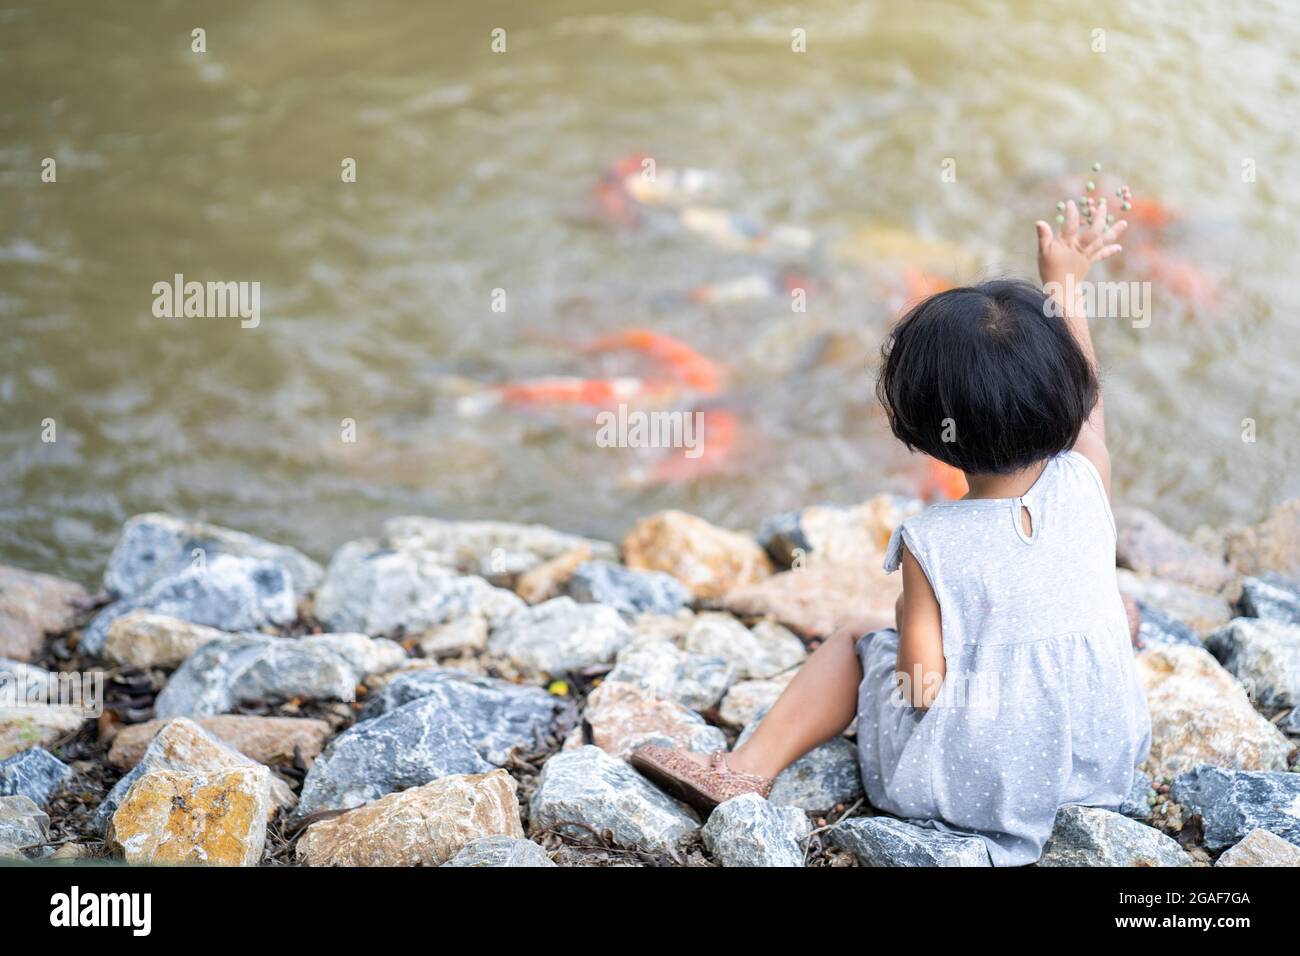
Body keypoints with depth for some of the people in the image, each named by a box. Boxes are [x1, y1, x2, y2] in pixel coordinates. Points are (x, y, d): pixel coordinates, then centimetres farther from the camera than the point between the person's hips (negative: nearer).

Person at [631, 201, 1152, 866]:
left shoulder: (931, 544, -19)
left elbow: (923, 687, -18)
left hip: (966, 782, -3)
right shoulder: (1086, 488, -10)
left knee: (855, 643, 20)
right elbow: (1083, 393, 9)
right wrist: (1064, 284, 21)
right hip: (1101, 767, 3)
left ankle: (751, 768, 13)